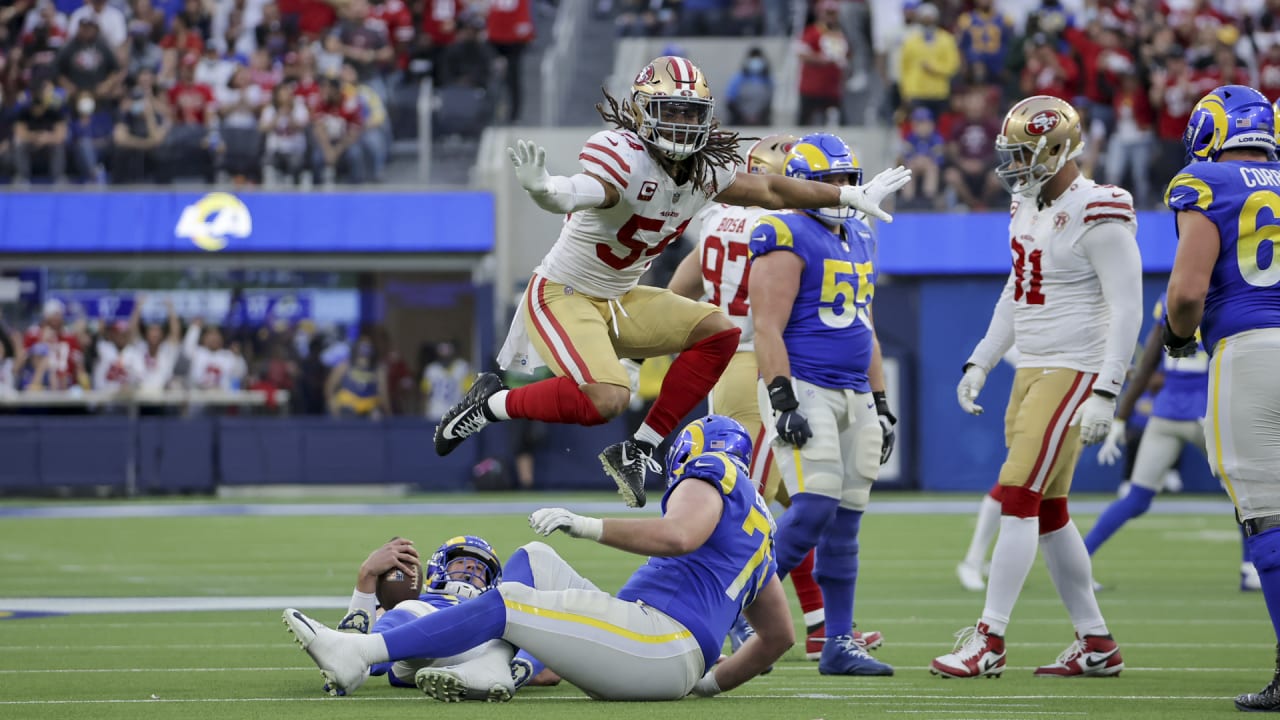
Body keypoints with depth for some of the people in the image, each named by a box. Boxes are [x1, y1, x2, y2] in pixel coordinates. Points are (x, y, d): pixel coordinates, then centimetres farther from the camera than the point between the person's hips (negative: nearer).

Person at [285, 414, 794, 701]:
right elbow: (780, 635, 35)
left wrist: (586, 526, -18)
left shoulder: (711, 475, 3)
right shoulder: (758, 528, 31)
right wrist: (713, 683, 39)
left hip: (664, 646, -9)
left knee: (507, 602, -16)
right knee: (534, 561, 12)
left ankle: (356, 654, -22)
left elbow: (676, 535, -22)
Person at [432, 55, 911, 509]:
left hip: (617, 301, 8)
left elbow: (771, 191, 16)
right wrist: (542, 189, -69)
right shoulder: (624, 156, -25)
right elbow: (576, 194, -46)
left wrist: (851, 196, 20)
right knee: (607, 400, -27)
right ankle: (491, 403, -4)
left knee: (718, 332, -3)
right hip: (562, 296, -8)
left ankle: (638, 451, 0)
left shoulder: (706, 170, -1)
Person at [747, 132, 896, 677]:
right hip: (803, 391, -8)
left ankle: (839, 644, 8)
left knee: (845, 523, 6)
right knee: (815, 510, -18)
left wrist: (880, 403, 20)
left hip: (854, 397, 8)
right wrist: (783, 402, -21)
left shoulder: (859, 240, 17)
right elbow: (767, 329, -14)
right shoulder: (788, 240, -8)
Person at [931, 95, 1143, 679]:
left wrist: (1105, 393, -22)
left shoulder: (1095, 215, -16)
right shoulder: (1028, 206, 12)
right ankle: (1096, 644, 18)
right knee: (1048, 512, 10)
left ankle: (989, 641, -9)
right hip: (1030, 370, 9)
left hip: (1073, 372, -9)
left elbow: (1126, 309, -18)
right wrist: (979, 363, 20)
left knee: (1018, 497, -12)